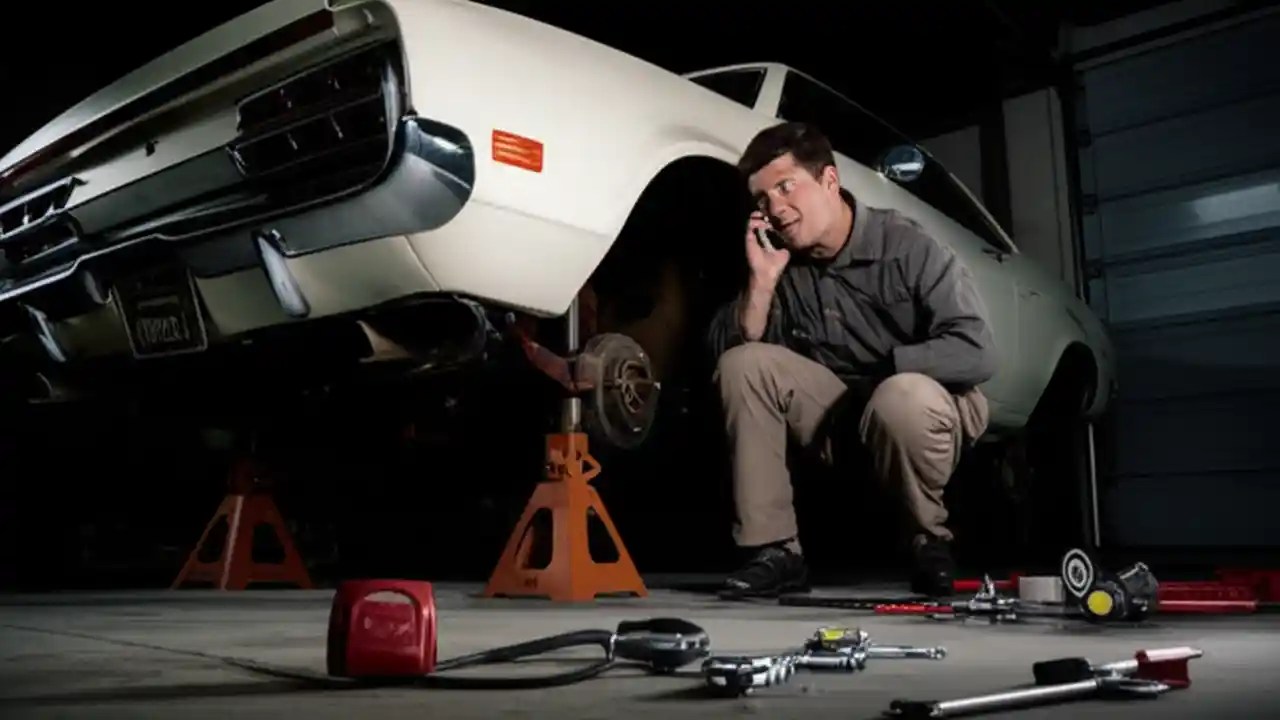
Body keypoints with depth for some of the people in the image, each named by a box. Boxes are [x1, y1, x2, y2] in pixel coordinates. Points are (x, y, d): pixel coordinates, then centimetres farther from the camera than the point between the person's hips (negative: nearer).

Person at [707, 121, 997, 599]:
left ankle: (930, 540, -7)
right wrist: (762, 281, -21)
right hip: (843, 418, 4)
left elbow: (977, 352, -25)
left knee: (901, 396, -38)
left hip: (929, 406, -4)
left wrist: (880, 369, -20)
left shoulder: (906, 247, -18)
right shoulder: (783, 262, -4)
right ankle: (776, 550, -13)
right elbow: (728, 349, -8)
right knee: (743, 364, -16)